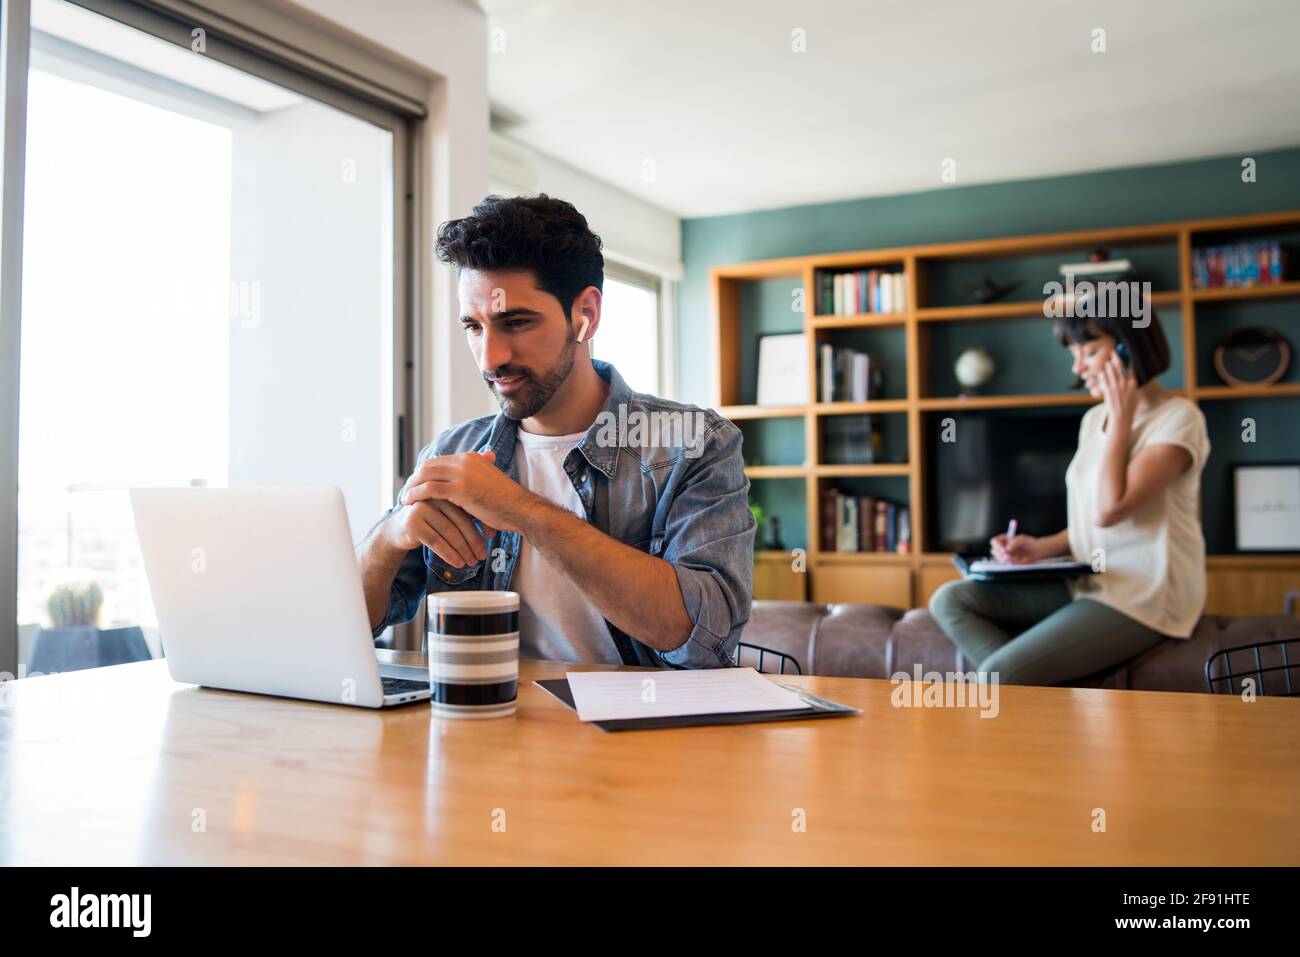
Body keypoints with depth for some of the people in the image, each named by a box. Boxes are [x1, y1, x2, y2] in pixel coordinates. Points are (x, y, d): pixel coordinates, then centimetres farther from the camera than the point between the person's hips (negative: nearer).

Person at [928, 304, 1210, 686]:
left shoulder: (1178, 417, -10)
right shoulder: (1095, 418, 13)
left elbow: (1109, 510, -21)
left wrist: (1121, 416, -13)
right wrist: (1041, 547, 0)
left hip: (1143, 597, -8)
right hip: (1088, 583, 8)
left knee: (998, 675, -25)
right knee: (950, 600, -9)